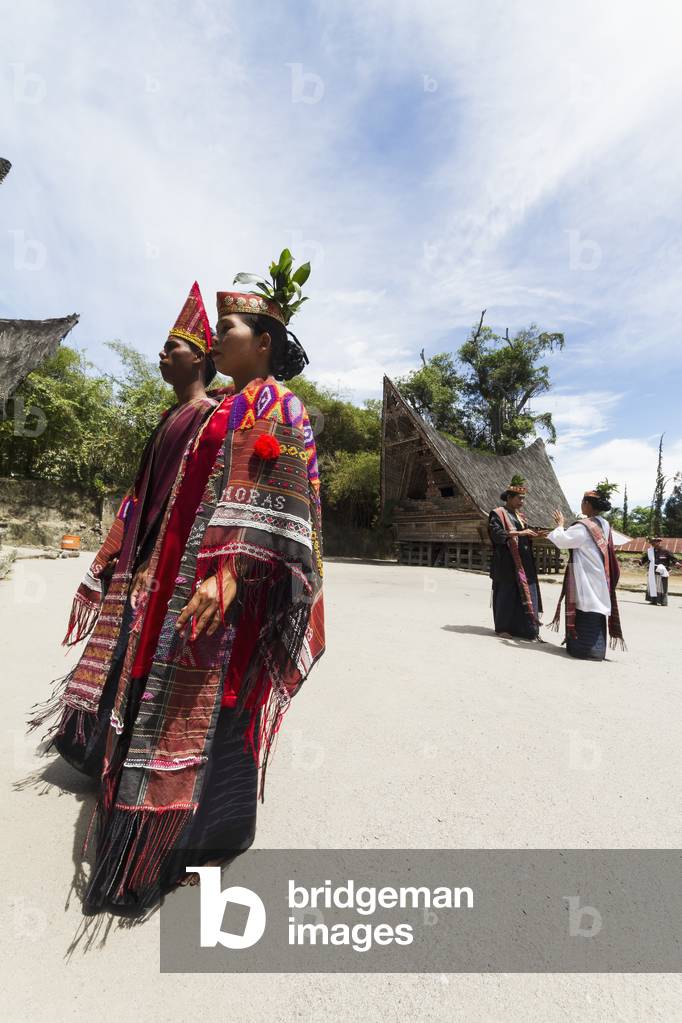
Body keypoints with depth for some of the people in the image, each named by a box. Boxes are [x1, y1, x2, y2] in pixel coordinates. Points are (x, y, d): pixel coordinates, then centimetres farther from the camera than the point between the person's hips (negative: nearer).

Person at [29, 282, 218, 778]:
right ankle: (103, 748, 36)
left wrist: (156, 561, -21)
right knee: (127, 648, 17)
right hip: (144, 550, 9)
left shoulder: (210, 416, -12)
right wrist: (131, 552, 18)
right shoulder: (175, 415, 17)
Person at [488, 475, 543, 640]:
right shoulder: (497, 513, -4)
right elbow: (497, 533, -17)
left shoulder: (519, 515, 19)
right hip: (507, 563, -7)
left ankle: (528, 629, 11)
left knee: (526, 594, 4)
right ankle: (502, 627, 11)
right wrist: (519, 533, -23)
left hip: (524, 562, 7)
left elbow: (523, 536, 19)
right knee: (506, 594, -1)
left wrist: (535, 535, 0)